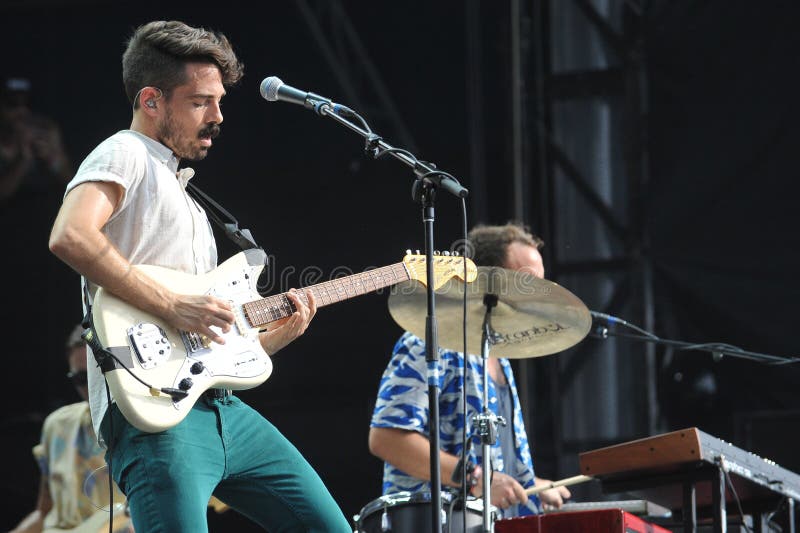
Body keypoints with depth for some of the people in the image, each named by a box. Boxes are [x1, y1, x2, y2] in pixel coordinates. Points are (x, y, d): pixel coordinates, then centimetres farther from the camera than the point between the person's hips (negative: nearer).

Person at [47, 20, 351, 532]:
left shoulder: (187, 197, 27)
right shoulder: (125, 155, -1)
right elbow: (70, 236, -24)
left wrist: (276, 335, 9)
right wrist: (170, 304, -21)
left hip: (221, 407, 9)